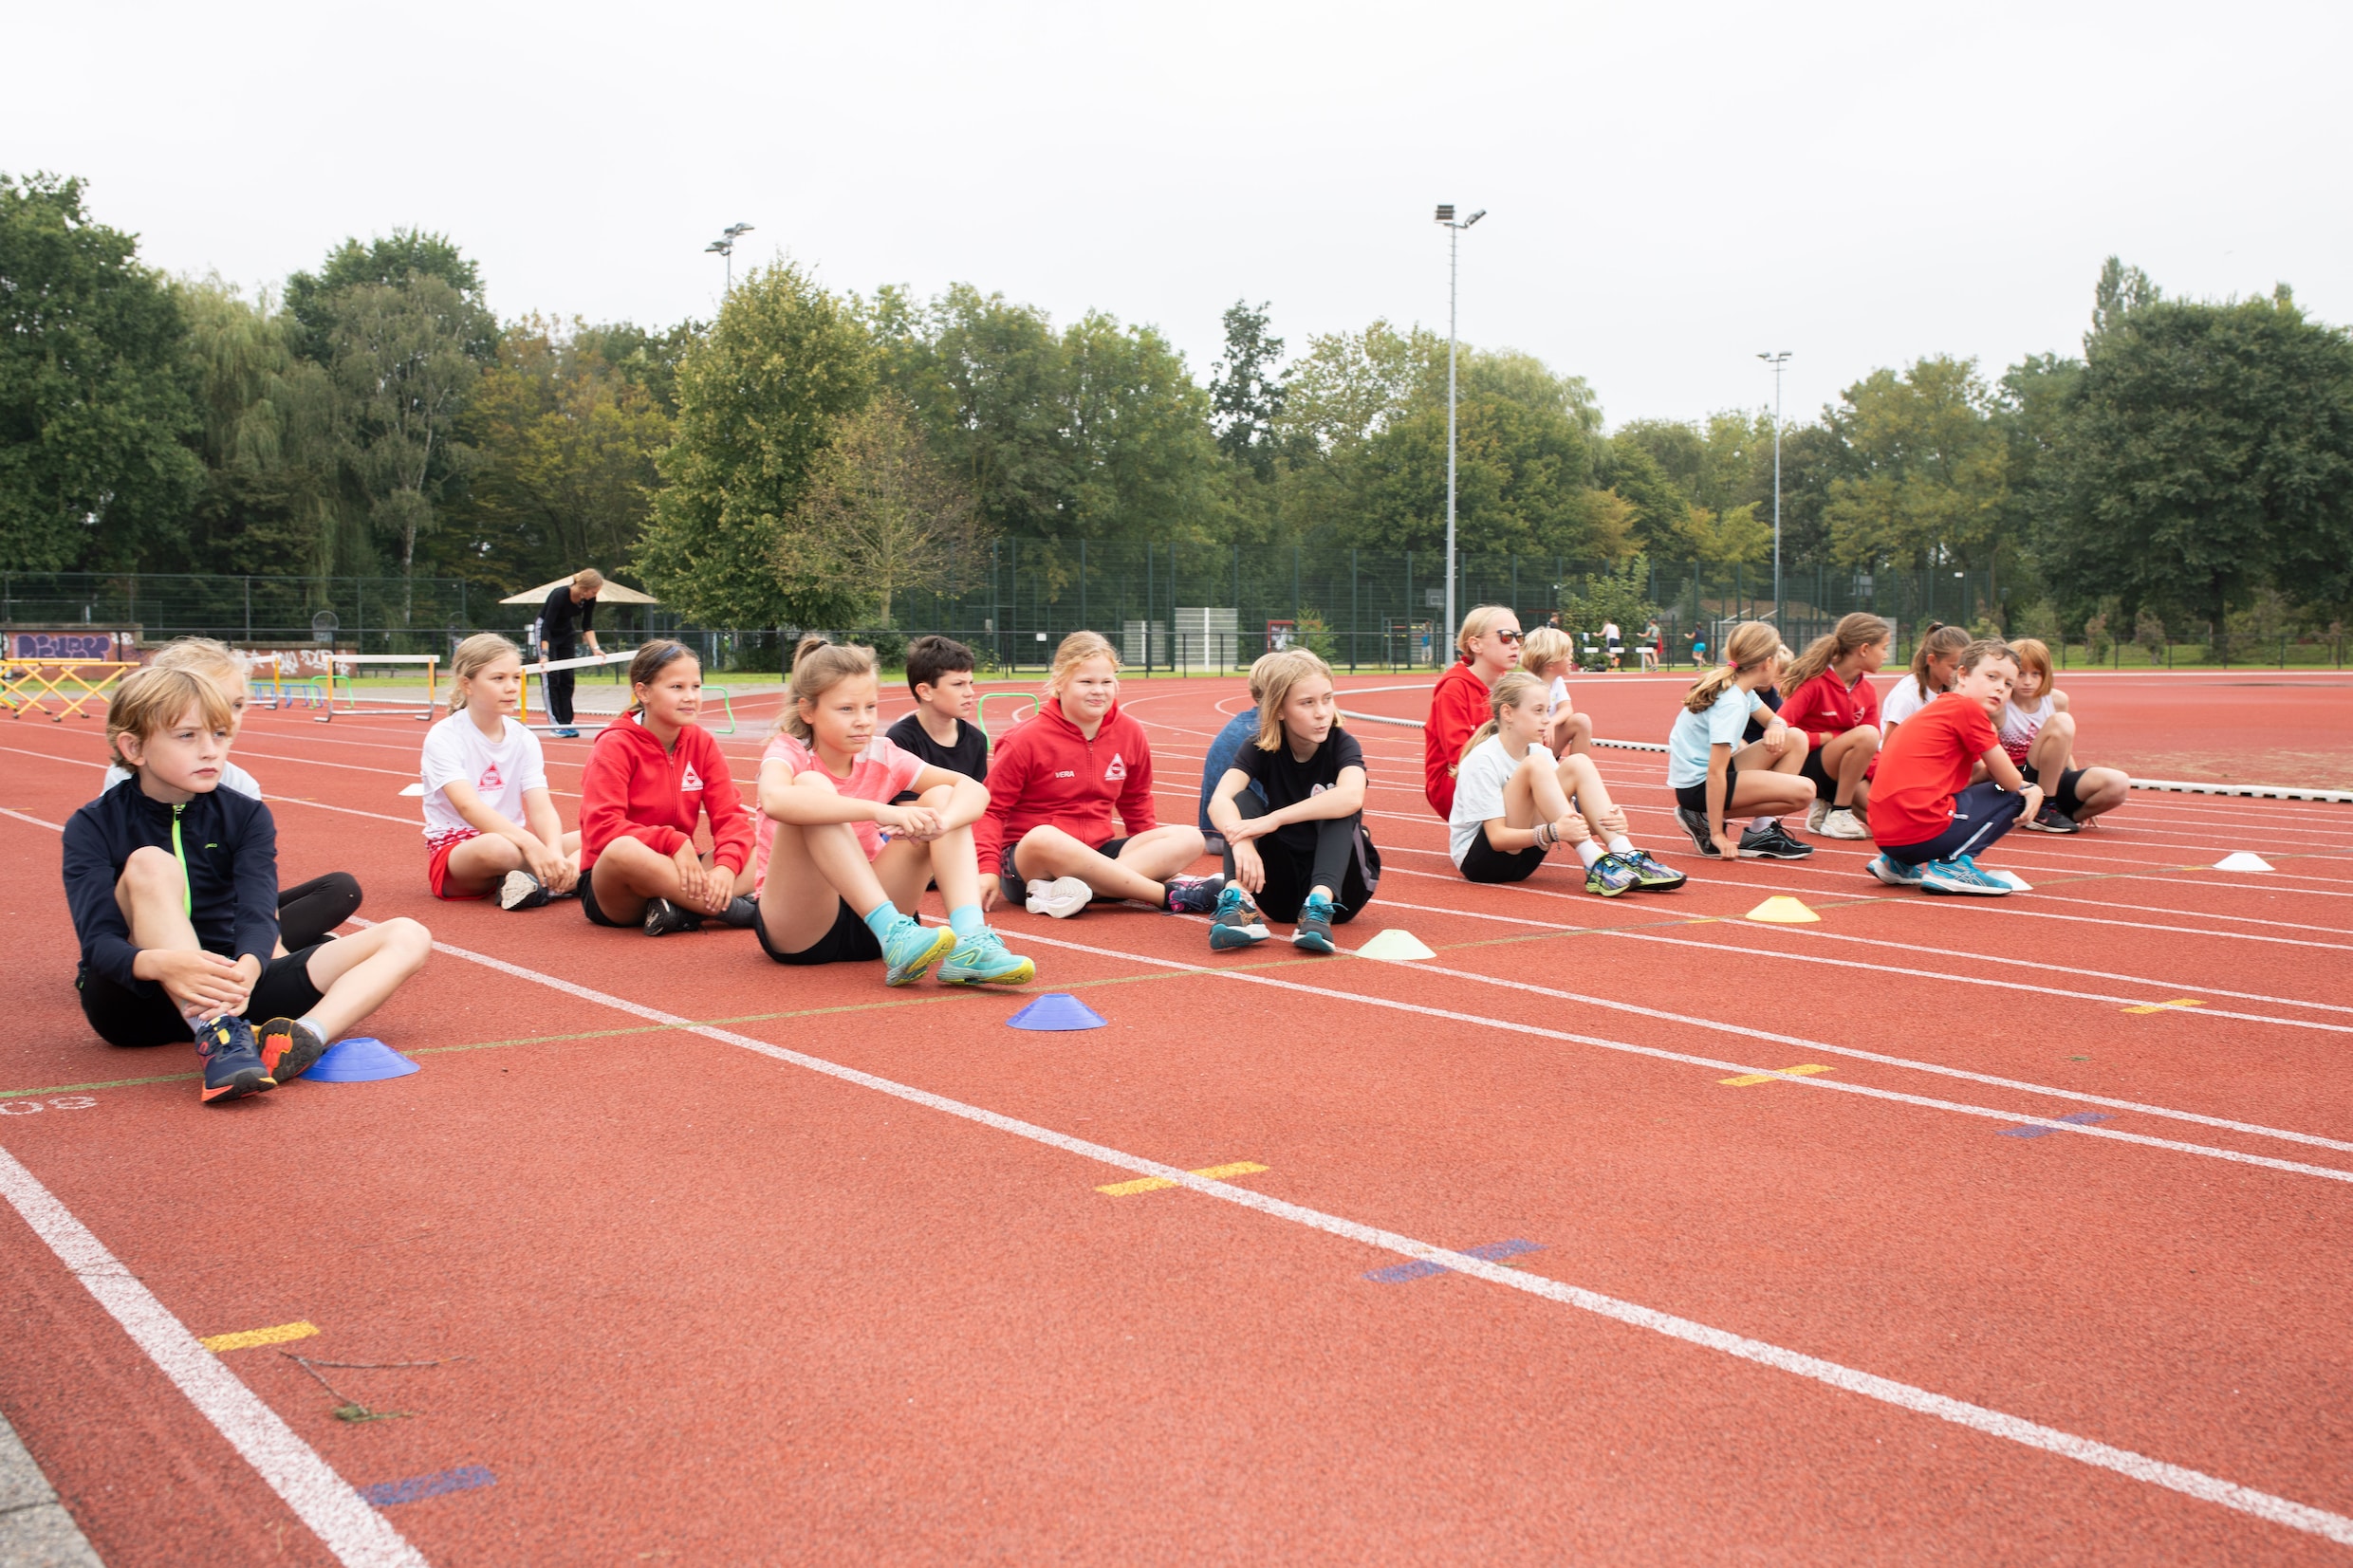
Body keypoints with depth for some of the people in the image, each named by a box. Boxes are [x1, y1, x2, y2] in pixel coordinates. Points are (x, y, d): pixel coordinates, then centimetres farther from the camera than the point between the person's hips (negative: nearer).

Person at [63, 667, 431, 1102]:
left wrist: (247, 968, -39)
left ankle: (305, 1036, -45)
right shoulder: (92, 827, -4)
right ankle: (218, 1041, -45)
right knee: (150, 863, -29)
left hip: (230, 985, 3)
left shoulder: (245, 817, 3)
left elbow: (259, 915, -14)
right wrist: (162, 963, -44)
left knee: (408, 938, -13)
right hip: (135, 1002, -3)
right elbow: (98, 943, -20)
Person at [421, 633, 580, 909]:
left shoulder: (524, 740, 5)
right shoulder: (443, 738, -10)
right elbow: (468, 806, -25)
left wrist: (554, 853, -29)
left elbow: (541, 808, -7)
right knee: (498, 848, -39)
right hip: (455, 850, -6)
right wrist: (528, 843, -39)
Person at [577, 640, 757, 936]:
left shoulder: (701, 742, 3)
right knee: (623, 849, -39)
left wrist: (726, 866, -23)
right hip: (611, 890, -5)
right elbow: (602, 829, -21)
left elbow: (730, 815, -3)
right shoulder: (615, 746, -10)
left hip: (677, 875, 5)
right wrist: (674, 842, -31)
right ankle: (743, 911, -30)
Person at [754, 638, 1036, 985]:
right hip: (796, 928, -4)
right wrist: (879, 811, -46)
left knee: (942, 796, -11)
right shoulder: (789, 751, -11)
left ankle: (968, 944, -32)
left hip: (866, 923, 4)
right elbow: (774, 799, -37)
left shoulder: (882, 756, 1)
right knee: (812, 786, -28)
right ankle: (894, 936, -38)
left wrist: (941, 822, -34)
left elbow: (974, 790, -10)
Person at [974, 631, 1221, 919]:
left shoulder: (1130, 733, 5)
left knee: (1189, 838, -14)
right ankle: (1171, 894, -34)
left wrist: (1155, 849, 5)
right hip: (1028, 861, -5)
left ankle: (1067, 891, -36)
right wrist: (989, 870, -19)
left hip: (1096, 855, 6)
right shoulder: (1027, 739, -8)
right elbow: (992, 809, -6)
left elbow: (1137, 806, 18)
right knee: (1043, 838, -41)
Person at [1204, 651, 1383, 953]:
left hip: (1339, 881, -2)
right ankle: (1238, 900, -41)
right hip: (1282, 888, 2)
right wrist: (1242, 842, -46)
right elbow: (1219, 800, -25)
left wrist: (1274, 819, -41)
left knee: (1338, 808, -27)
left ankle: (1320, 904, -44)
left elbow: (1352, 797, -37)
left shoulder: (1342, 745, -13)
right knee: (1243, 800, -19)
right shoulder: (1261, 749, -6)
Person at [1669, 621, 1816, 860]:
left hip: (1711, 775, 10)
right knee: (1804, 791, -17)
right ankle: (1707, 820, -7)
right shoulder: (1731, 702, -22)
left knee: (1796, 739, 8)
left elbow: (1773, 719, 22)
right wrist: (1717, 834, -24)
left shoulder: (1742, 688, 6)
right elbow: (1715, 772, -25)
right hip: (1698, 787, -10)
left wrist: (1776, 727, -5)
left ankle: (1761, 830, 2)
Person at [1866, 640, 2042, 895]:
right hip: (1924, 833, -9)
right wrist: (2029, 789, 20)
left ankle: (1899, 864, 19)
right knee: (2017, 797, 6)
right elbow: (2010, 780, -2)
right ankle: (1952, 864, -5)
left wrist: (2031, 787, 6)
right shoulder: (1968, 708, -6)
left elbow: (1985, 771, 23)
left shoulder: (1939, 709, 22)